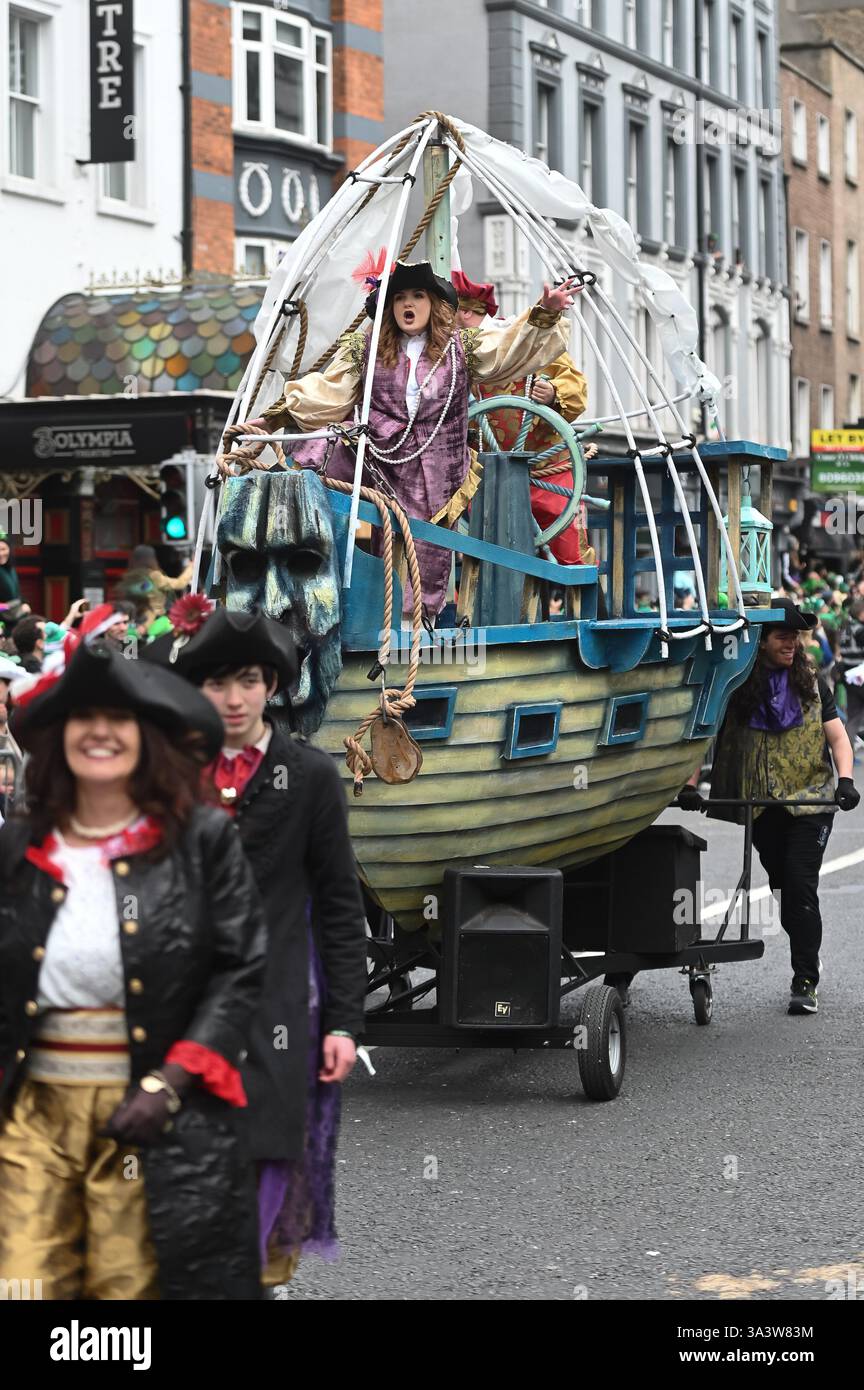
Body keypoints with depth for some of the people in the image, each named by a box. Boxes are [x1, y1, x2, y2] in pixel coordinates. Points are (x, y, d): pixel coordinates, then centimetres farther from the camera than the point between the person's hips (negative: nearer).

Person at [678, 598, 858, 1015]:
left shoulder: (811, 684, 4)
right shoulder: (736, 687, -1)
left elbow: (837, 736, 4)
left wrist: (845, 780, -12)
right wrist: (689, 785, -14)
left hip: (811, 801, -1)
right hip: (762, 808, 1)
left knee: (801, 886, -11)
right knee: (783, 886, 9)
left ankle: (805, 984, -10)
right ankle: (808, 960, 26)